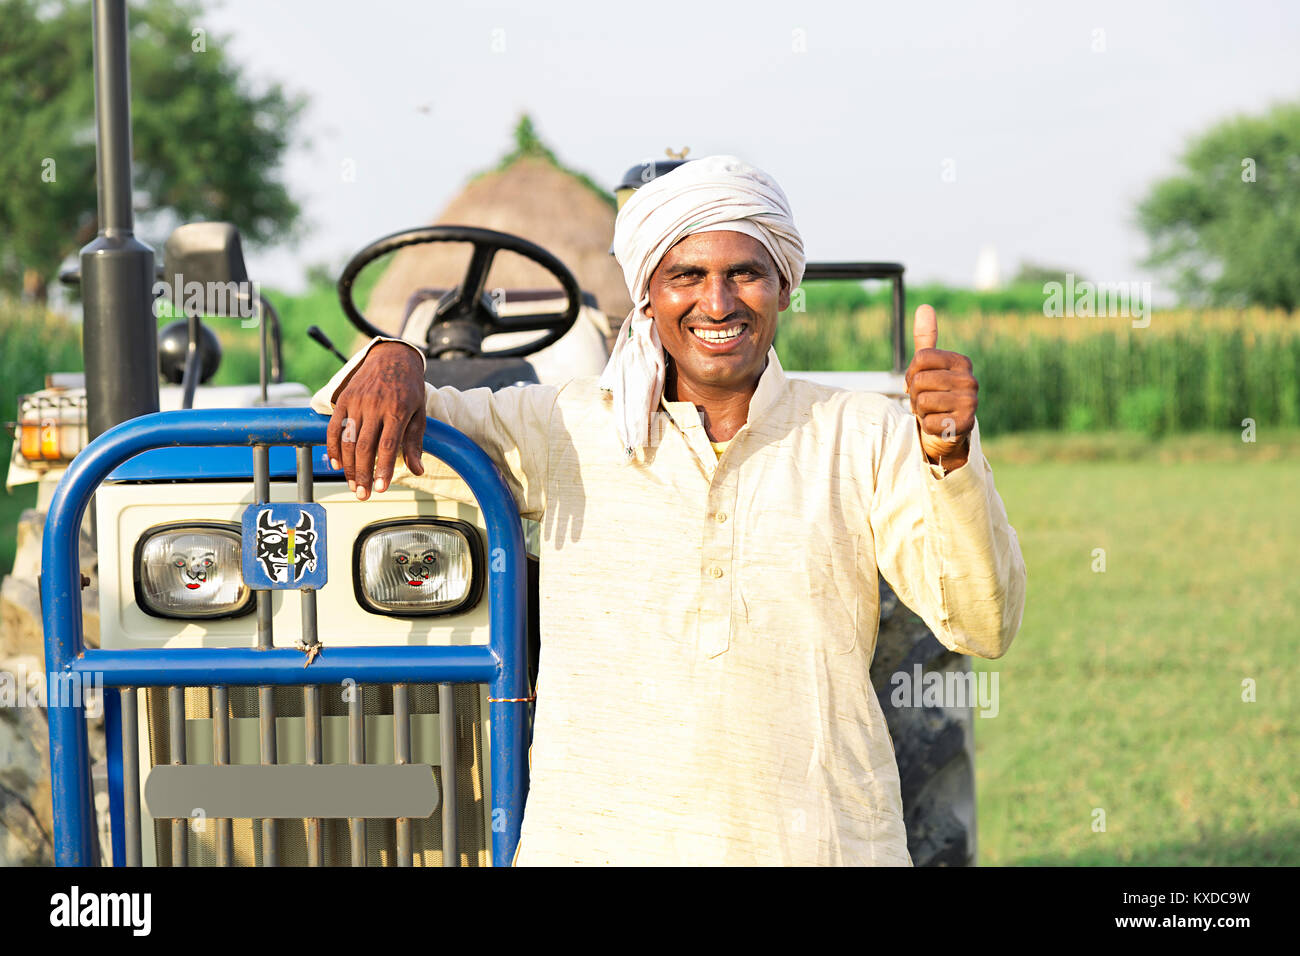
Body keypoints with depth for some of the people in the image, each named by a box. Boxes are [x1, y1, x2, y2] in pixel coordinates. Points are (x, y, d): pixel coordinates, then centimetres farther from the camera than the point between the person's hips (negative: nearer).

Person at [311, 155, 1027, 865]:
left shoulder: (864, 438, 5)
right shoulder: (566, 429, 7)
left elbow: (982, 627, -4)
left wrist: (949, 453, -20)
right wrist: (389, 361, -10)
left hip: (820, 842, 0)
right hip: (594, 842, 0)